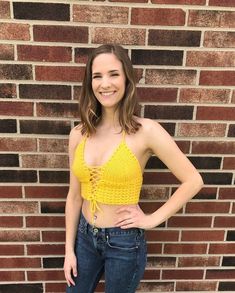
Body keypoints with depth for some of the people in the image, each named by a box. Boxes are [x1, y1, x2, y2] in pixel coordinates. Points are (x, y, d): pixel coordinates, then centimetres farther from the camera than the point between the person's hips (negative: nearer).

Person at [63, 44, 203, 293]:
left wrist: (152, 219, -12)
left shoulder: (146, 131, -18)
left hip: (124, 242, -3)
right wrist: (69, 249, 5)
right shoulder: (78, 134, -6)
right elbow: (75, 195, 1)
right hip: (85, 236, 4)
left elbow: (193, 181, -12)